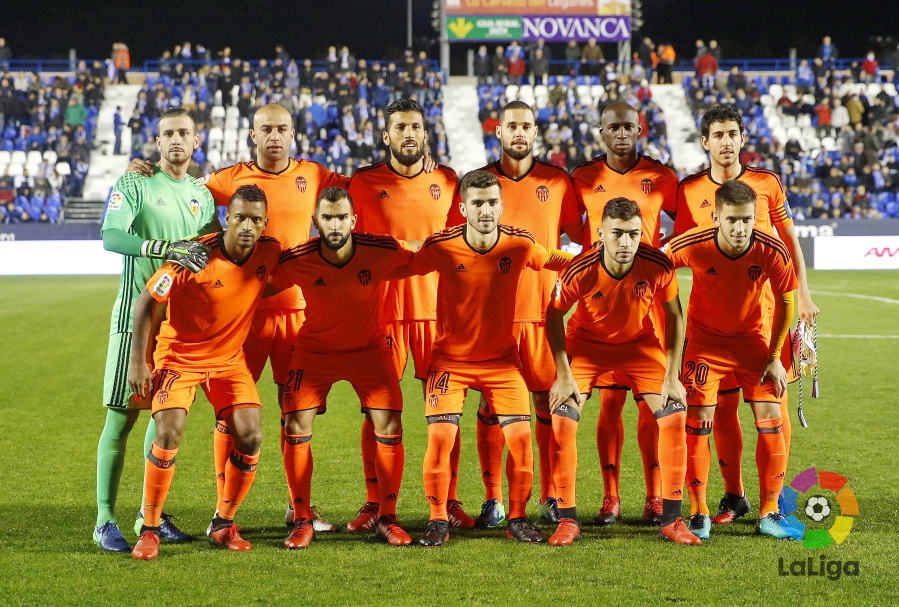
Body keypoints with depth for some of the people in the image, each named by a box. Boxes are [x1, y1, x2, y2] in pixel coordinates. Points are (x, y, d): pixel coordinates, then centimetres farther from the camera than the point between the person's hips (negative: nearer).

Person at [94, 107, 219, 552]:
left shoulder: (202, 194, 13)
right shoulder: (133, 184, -4)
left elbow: (214, 247, 20)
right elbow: (111, 237, -20)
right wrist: (166, 248, -31)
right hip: (137, 312, -6)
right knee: (123, 415, -7)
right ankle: (105, 519, -4)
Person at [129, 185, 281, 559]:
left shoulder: (269, 253, -10)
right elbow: (146, 301, -13)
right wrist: (138, 361, -14)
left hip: (230, 358, 4)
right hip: (179, 356, -4)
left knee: (250, 436, -9)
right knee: (169, 433, -21)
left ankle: (223, 524, 10)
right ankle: (149, 529, -6)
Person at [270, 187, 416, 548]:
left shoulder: (382, 251, -22)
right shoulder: (295, 262, -21)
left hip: (369, 347, 0)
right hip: (314, 348, 0)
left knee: (389, 427, -10)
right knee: (295, 426, -11)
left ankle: (387, 518, 6)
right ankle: (302, 520, 2)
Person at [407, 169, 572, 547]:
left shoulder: (519, 244, -10)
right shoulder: (441, 247, -15)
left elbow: (553, 260, 10)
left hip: (502, 359, 2)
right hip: (450, 357, -1)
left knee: (520, 435, -9)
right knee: (440, 435, -14)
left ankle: (517, 519, 9)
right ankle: (438, 520, 3)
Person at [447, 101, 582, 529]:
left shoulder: (557, 181, 8)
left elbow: (581, 236, 13)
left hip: (543, 308, 0)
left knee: (549, 400, 1)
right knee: (491, 402, 0)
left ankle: (551, 497, 10)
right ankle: (492, 500, 6)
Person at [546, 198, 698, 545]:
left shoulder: (658, 266, -26)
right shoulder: (580, 271, -28)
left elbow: (674, 316, -9)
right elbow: (554, 316, -11)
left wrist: (672, 377, -11)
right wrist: (564, 375, -15)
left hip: (640, 344, 1)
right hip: (587, 344, -1)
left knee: (674, 414, -11)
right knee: (562, 418, -17)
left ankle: (672, 520, 0)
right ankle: (567, 520, -4)